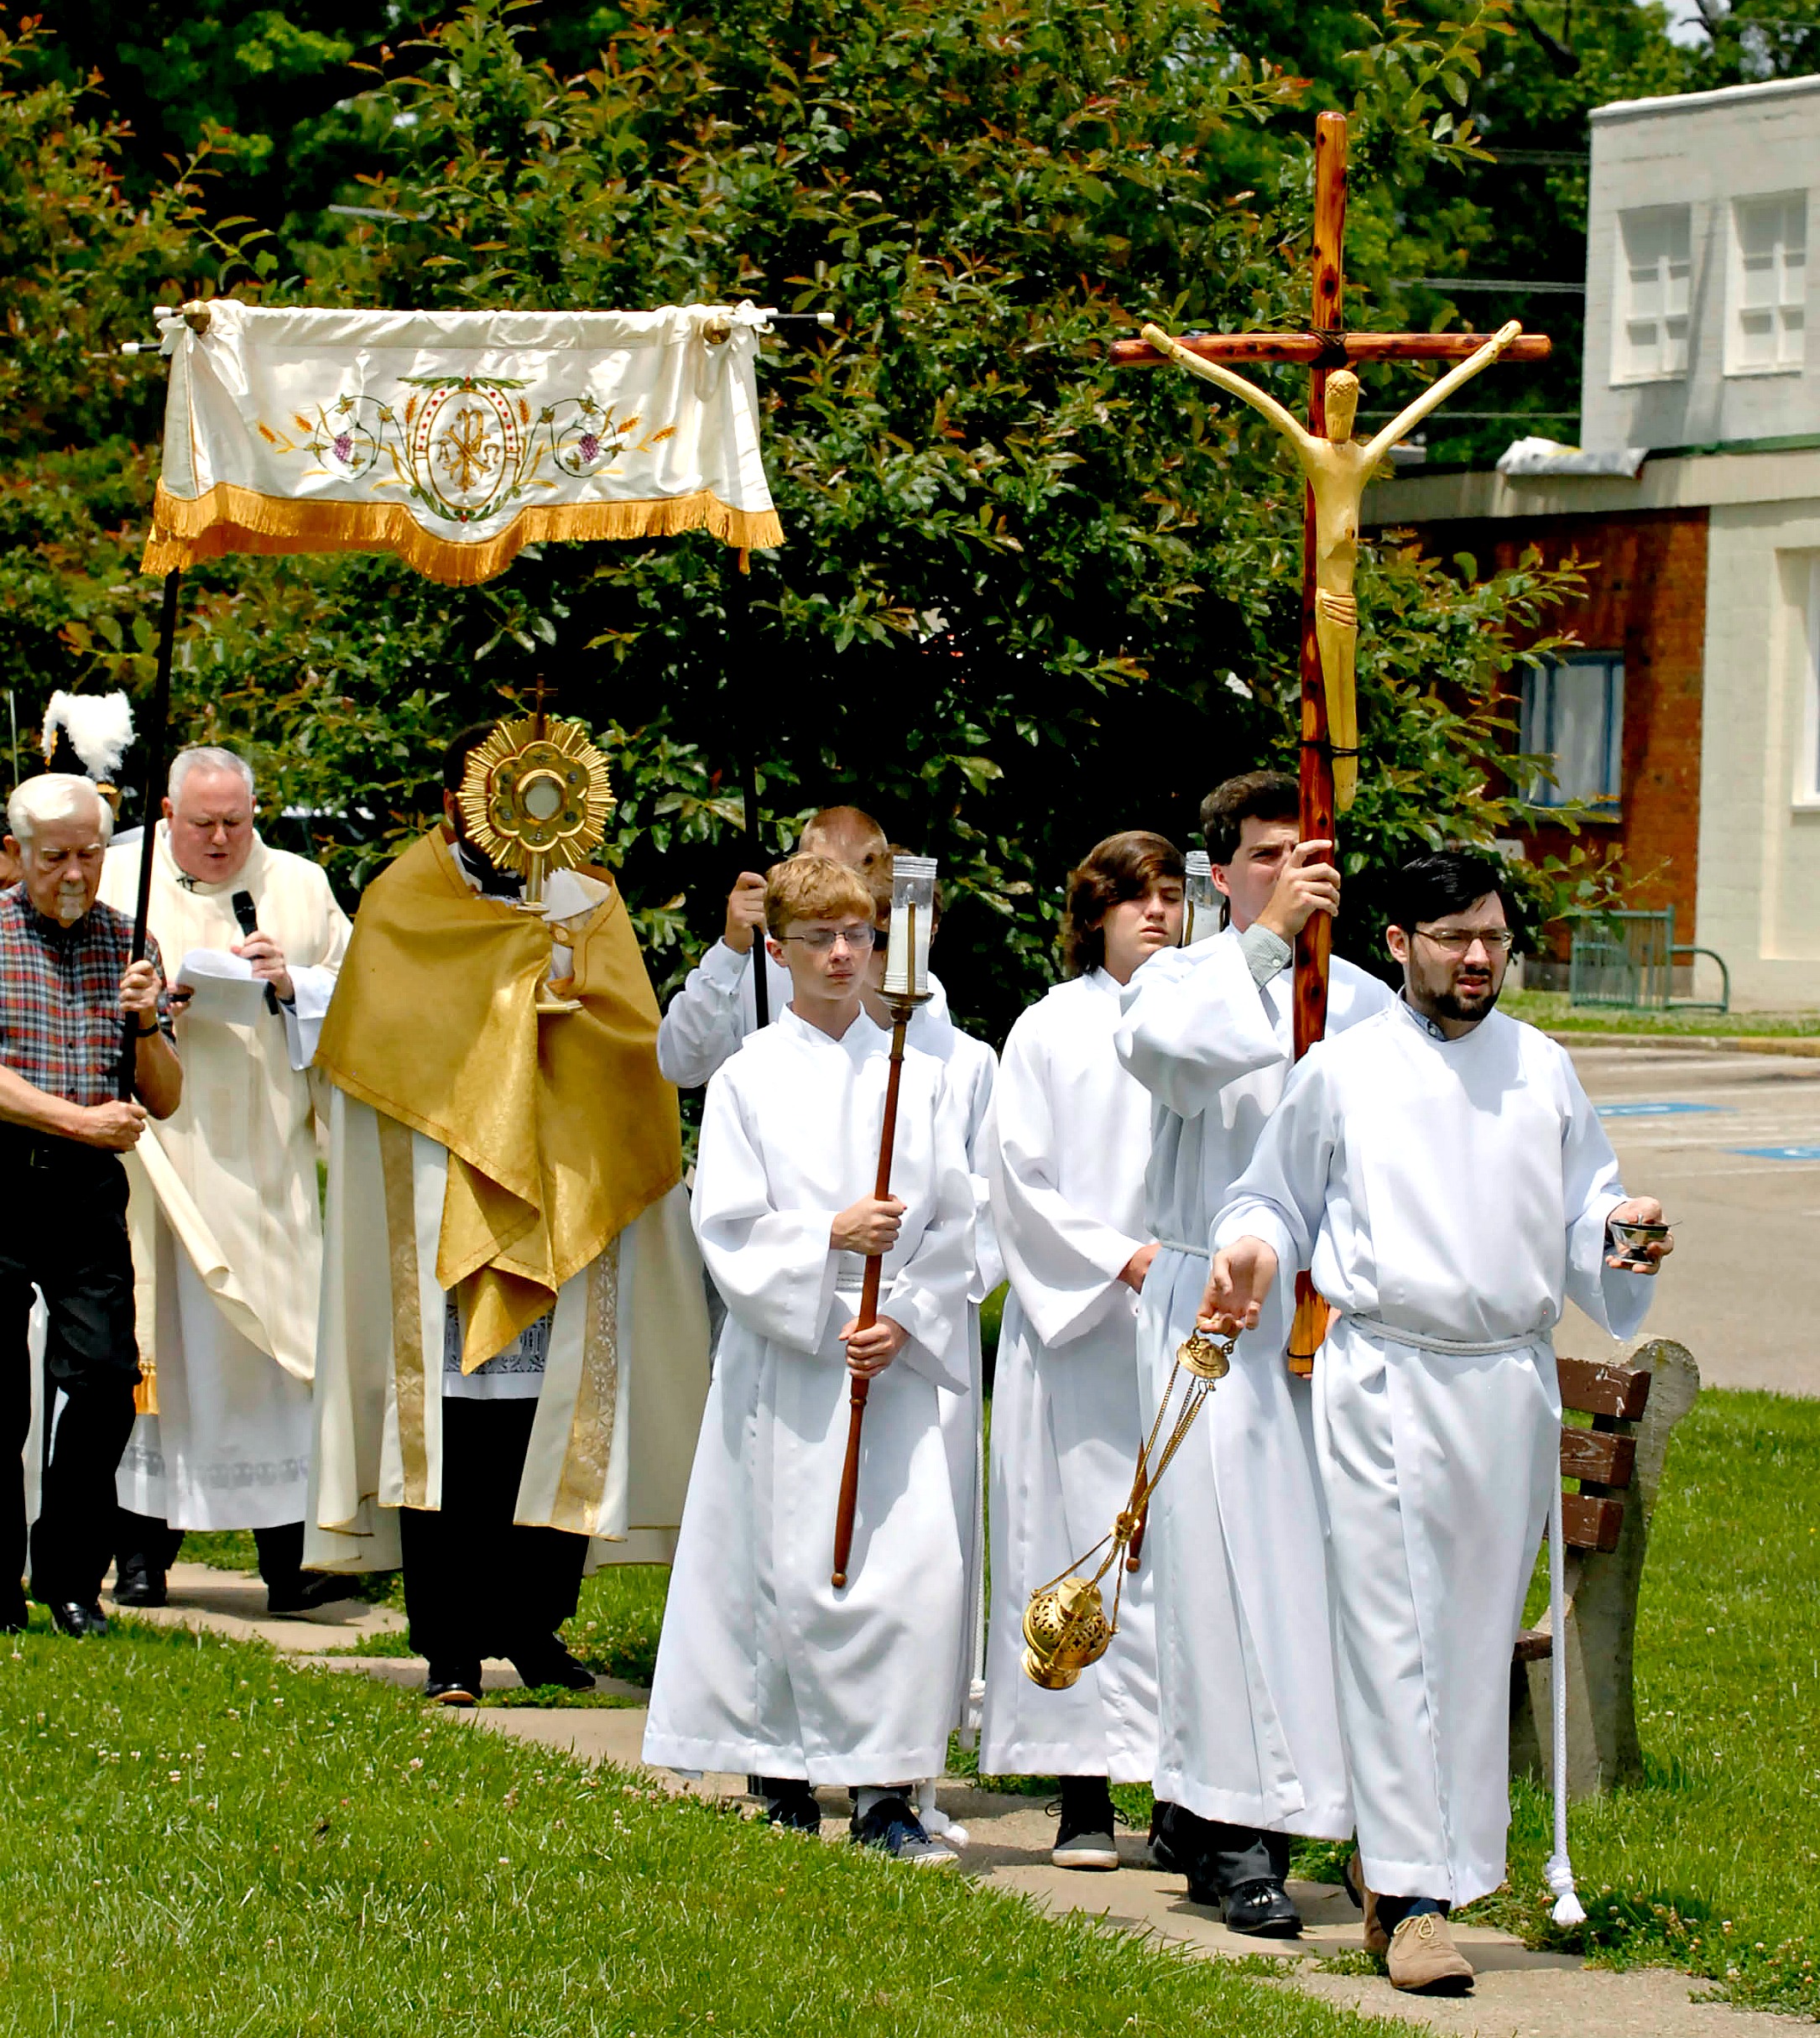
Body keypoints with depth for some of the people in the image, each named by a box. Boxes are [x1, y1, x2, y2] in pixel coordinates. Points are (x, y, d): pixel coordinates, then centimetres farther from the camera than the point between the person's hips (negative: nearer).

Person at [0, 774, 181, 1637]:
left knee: (105, 1376, -8)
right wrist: (82, 1121, -12)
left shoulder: (127, 943, 11)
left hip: (88, 1186, 2)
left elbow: (163, 1101, 11)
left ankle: (71, 1577, 7)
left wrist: (145, 1023, -7)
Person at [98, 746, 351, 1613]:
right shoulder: (116, 882, 7)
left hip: (264, 1164, 1)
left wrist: (291, 985, -8)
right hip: (156, 1147, -1)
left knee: (277, 1345, -5)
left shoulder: (300, 887, 11)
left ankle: (288, 1555, -5)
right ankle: (141, 1549, 1)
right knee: (153, 1341, -4)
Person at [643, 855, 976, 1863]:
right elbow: (727, 1230, -3)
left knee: (920, 1566, -9)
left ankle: (887, 1795, -3)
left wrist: (906, 1322, -7)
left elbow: (954, 1224, 7)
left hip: (897, 1363, 2)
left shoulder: (916, 1077, 9)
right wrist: (830, 1236, -17)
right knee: (792, 1571, -3)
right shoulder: (749, 1079, 3)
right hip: (784, 1357, -2)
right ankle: (784, 1783, 11)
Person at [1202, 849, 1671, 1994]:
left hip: (1510, 1384, 3)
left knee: (1478, 1637, 5)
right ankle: (1413, 1899, -10)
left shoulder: (1543, 1071, 13)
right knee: (1395, 1638, -9)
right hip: (1384, 1378, -3)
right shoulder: (1343, 1072, 5)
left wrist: (1620, 1240, -4)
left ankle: (1418, 1859, 16)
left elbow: (1586, 1208, 17)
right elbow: (1277, 1198, 13)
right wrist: (1255, 1249, -8)